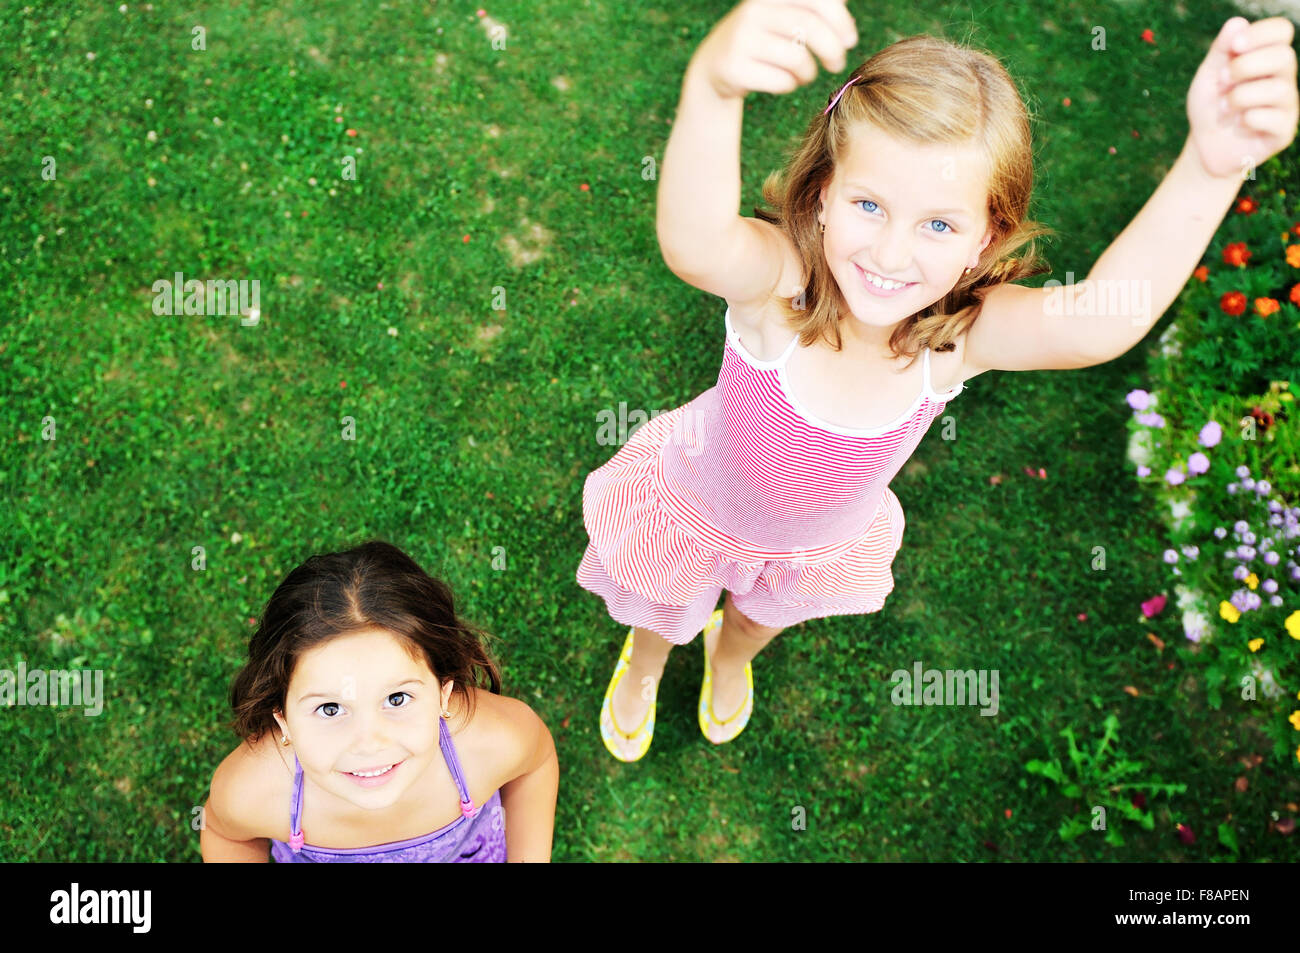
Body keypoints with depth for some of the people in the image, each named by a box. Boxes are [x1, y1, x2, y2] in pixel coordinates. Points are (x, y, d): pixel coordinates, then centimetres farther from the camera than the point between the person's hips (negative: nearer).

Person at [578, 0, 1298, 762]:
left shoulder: (960, 334, -38)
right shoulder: (778, 280, -44)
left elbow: (1104, 318, -58)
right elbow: (693, 244, -69)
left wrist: (1212, 165, -73)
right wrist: (713, 85, -89)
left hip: (824, 542, 2)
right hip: (693, 510, -2)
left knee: (768, 615, 37)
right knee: (664, 611, 32)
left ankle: (730, 653, 75)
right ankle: (643, 666, 70)